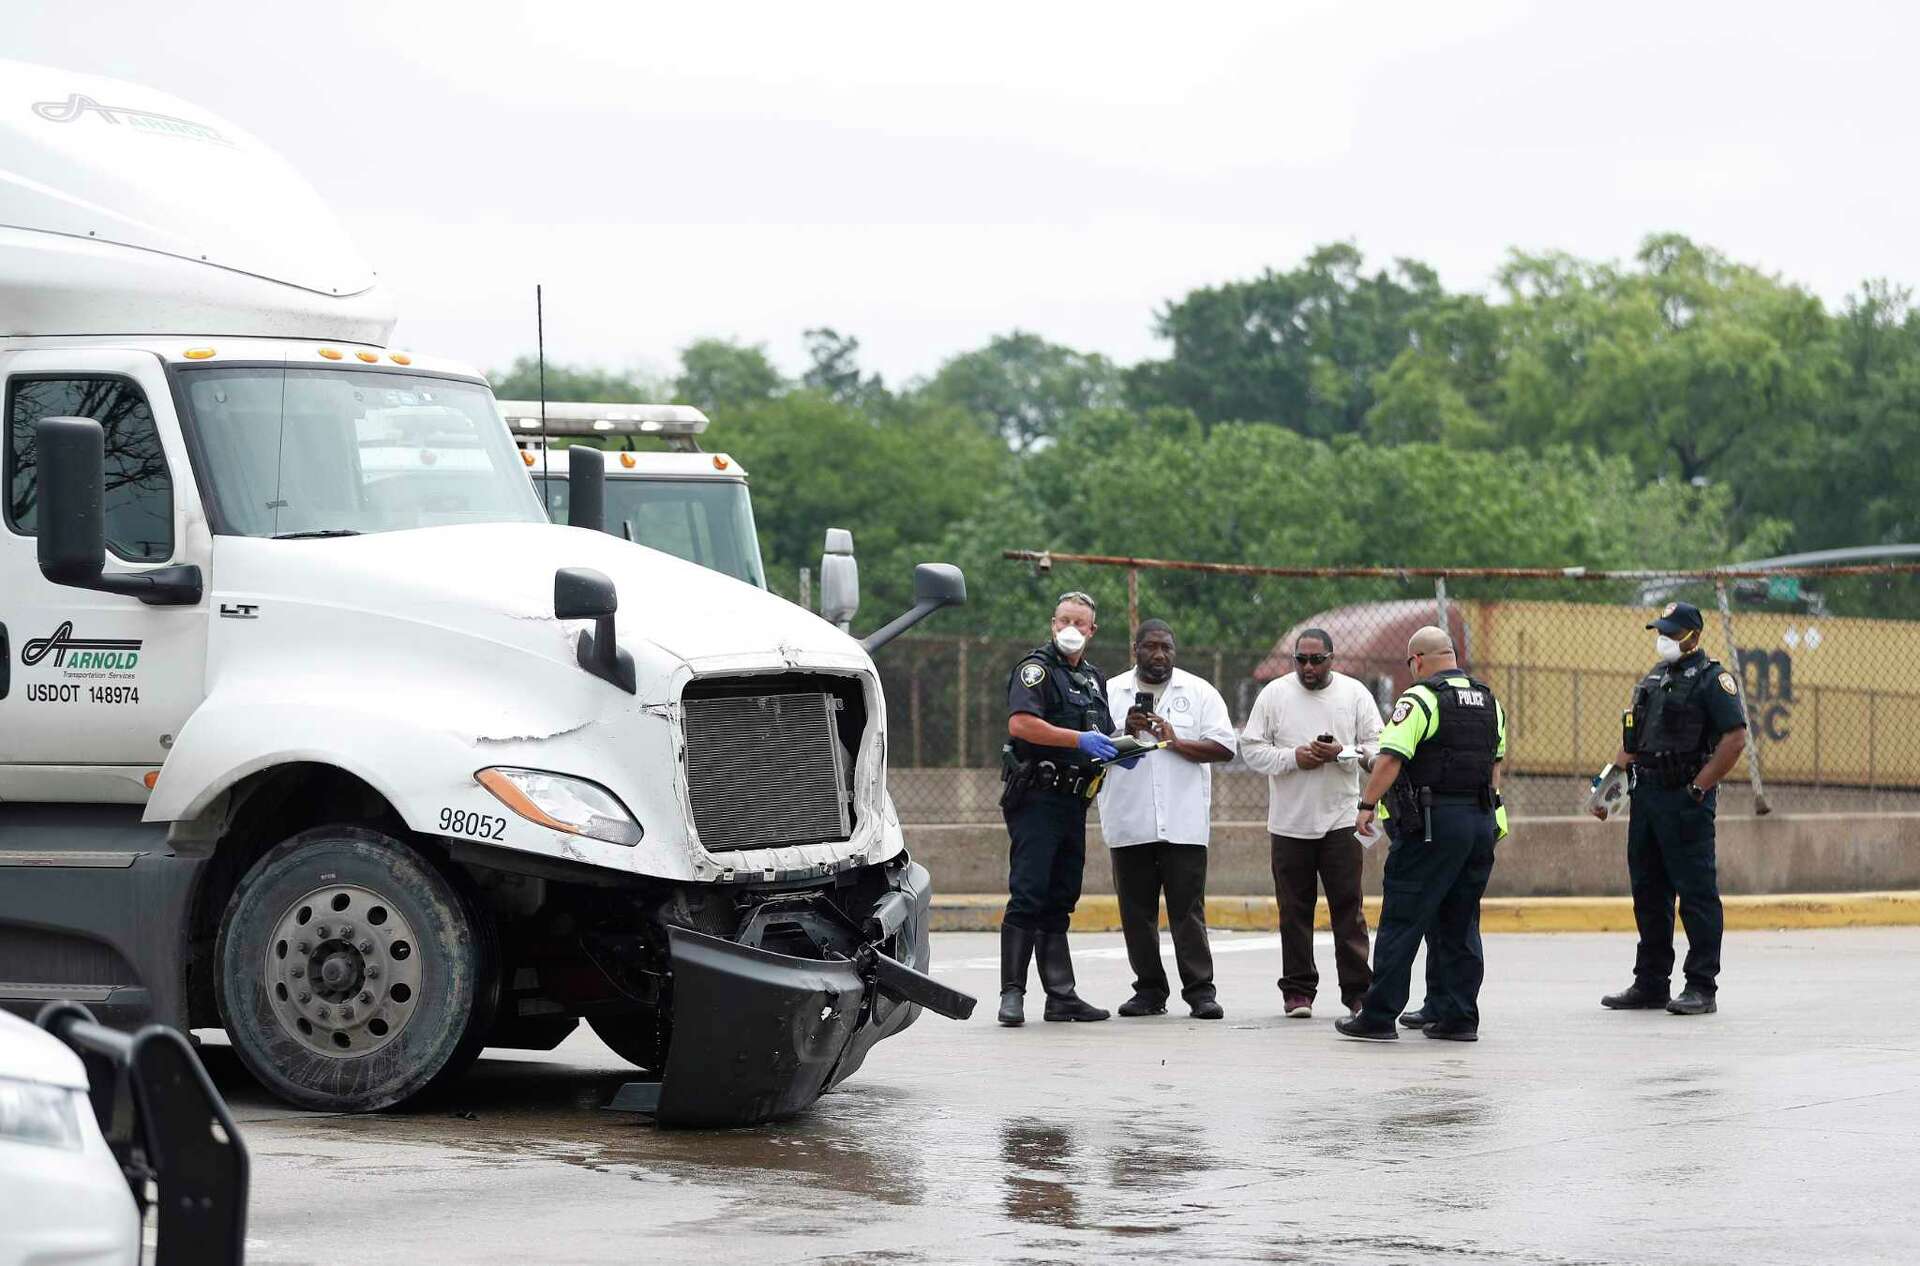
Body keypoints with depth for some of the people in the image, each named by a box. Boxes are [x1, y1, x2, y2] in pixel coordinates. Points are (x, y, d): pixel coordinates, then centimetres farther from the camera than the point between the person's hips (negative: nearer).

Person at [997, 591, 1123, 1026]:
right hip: (1036, 798, -8)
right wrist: (1079, 739, -25)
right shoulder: (1037, 668, -6)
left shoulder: (1093, 678, 20)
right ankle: (1012, 994, -13)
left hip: (1073, 801, 8)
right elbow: (1020, 723, -21)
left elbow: (1101, 738, 31)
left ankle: (1061, 996, 11)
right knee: (1028, 896, -12)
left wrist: (1120, 751, 8)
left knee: (1060, 900, 10)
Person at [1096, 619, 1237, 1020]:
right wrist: (1126, 733, -11)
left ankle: (1200, 991, -4)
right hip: (1129, 822, 2)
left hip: (1183, 822, -2)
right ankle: (1149, 990, 11)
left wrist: (1177, 742, -11)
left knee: (1188, 909, -5)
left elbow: (1224, 747, 1)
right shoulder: (1110, 693, 11)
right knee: (1137, 911, 4)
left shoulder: (1199, 693, 8)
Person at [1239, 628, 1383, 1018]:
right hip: (1289, 821, 1)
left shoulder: (1354, 694, 5)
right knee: (1295, 909, 4)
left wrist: (1342, 753, -13)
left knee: (1348, 906, -3)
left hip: (1340, 820, -1)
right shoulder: (1274, 694, 4)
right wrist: (1293, 757, -12)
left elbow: (1377, 749, 5)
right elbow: (1251, 749, 3)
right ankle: (1298, 990, 11)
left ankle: (1357, 989, 0)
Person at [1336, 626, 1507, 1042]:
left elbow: (1391, 758, -18)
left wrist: (1366, 805, -12)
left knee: (1402, 922, -3)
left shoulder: (1419, 700, -10)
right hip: (1481, 821, 7)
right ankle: (1458, 1017, 11)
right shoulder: (1489, 702, 14)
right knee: (1460, 925, 12)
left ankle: (1378, 1018, -2)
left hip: (1431, 823, -7)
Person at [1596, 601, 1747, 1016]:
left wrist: (1698, 789, -17)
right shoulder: (1653, 679, 19)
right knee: (1648, 893, 11)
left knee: (1696, 893, -6)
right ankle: (1651, 985, 18)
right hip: (1645, 795, 8)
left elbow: (1735, 738, -14)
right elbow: (1632, 739, 23)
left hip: (1686, 799, -8)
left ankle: (1702, 987, -4)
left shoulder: (1712, 680, -6)